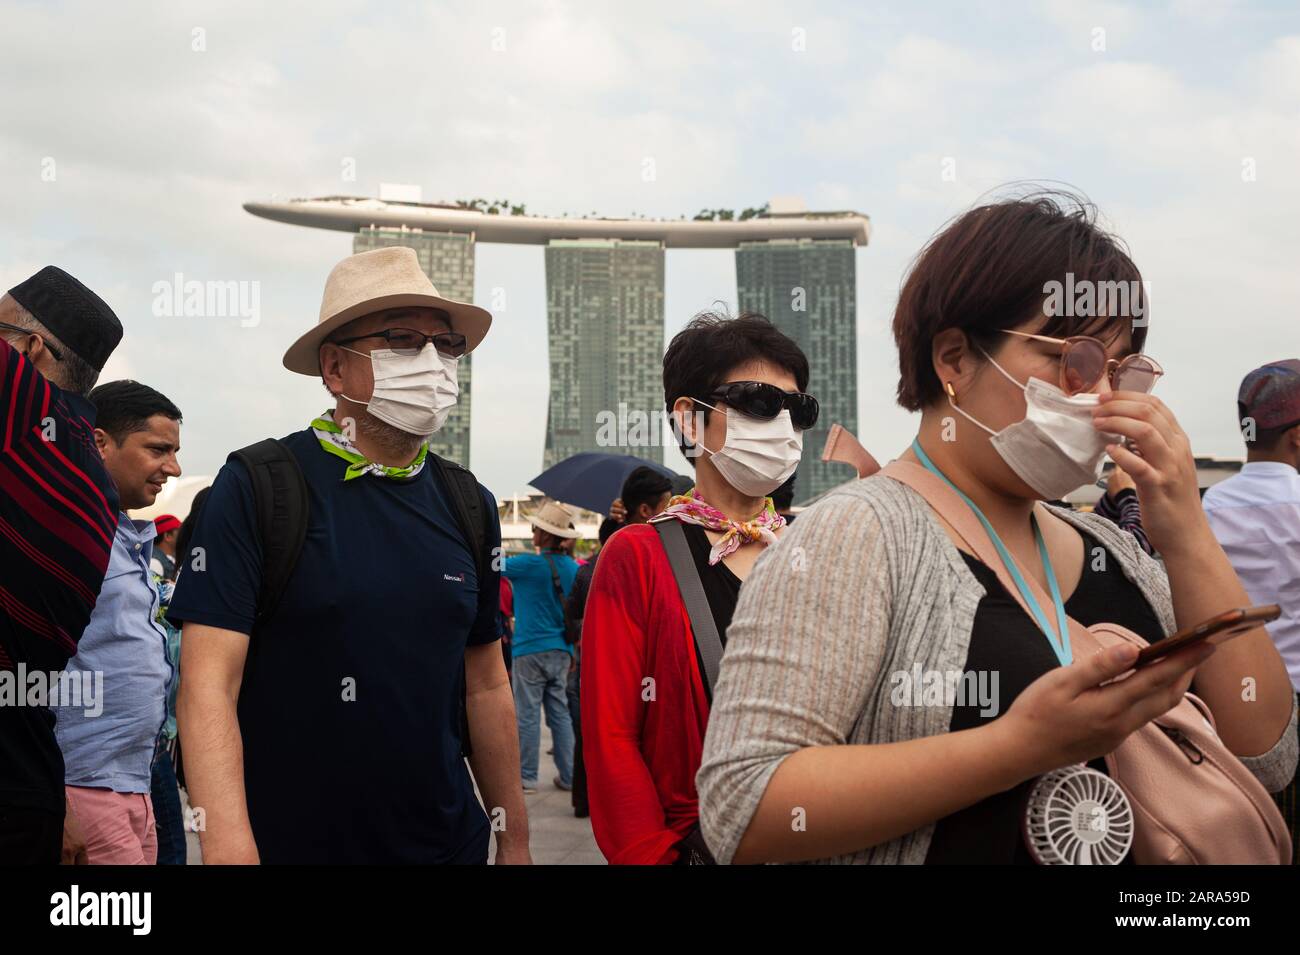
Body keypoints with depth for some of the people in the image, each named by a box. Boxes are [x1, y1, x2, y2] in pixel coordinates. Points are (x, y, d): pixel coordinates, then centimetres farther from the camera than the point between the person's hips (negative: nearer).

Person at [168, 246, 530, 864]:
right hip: (289, 842, -4)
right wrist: (230, 851, -26)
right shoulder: (255, 487, -10)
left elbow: (487, 688, 9)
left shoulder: (468, 505, 6)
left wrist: (514, 842, 8)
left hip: (449, 842, 5)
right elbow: (207, 689, -16)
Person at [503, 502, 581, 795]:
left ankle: (526, 777, 5)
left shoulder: (528, 564, -12)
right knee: (560, 713, 10)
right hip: (561, 651, 6)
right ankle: (568, 776, 11)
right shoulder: (574, 569, 8)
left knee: (528, 715, 1)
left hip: (530, 650, -6)